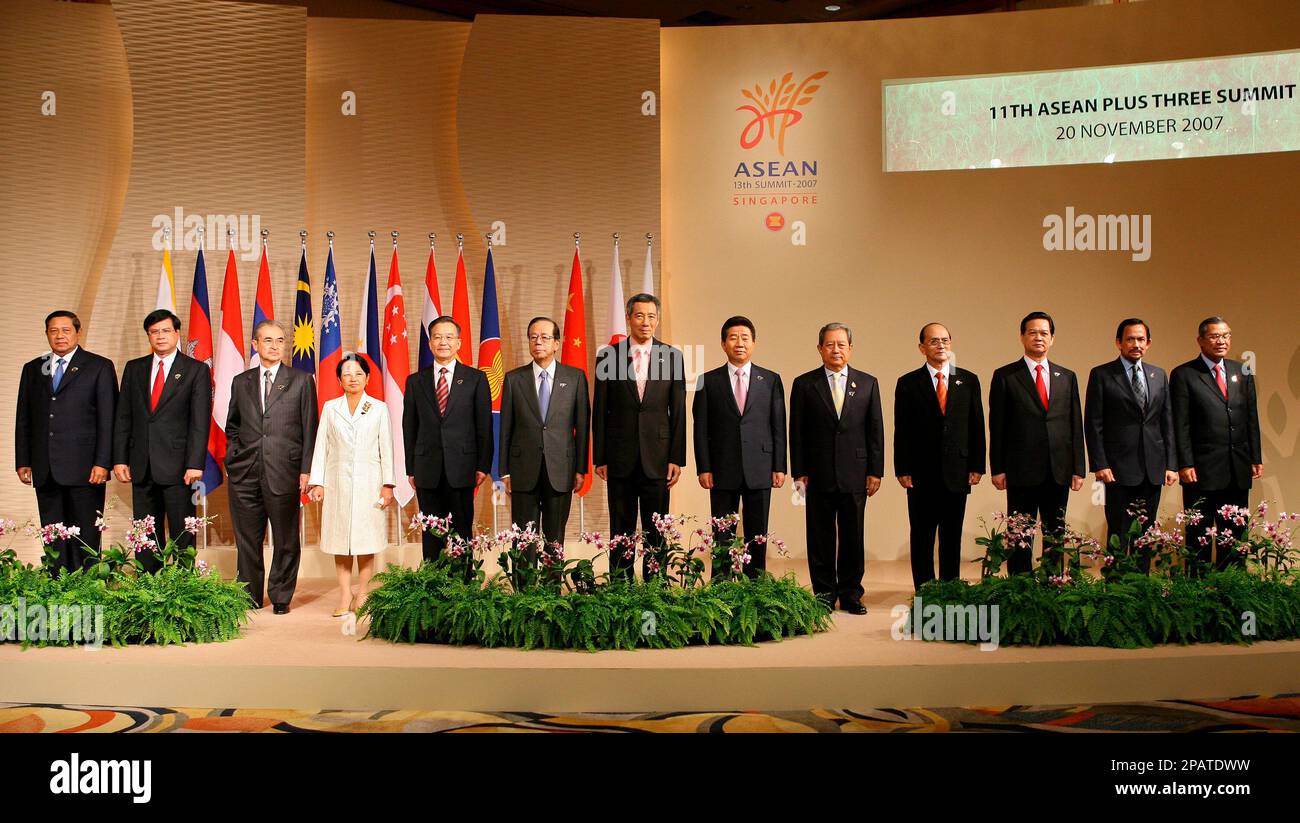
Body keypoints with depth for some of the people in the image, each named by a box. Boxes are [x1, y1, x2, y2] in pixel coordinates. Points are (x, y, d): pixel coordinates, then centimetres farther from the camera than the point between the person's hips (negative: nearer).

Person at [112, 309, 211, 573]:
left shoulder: (197, 370, 1)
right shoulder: (134, 368, 13)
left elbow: (200, 421, -6)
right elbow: (123, 417, 12)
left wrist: (195, 464, -14)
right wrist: (120, 459, 2)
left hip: (177, 466, -4)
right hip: (142, 467, 4)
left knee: (182, 536, 0)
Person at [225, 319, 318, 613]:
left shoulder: (301, 380, 4)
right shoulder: (241, 382, 14)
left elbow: (309, 429, 1)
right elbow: (232, 426, 22)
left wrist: (306, 470, -5)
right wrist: (232, 457, 7)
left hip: (284, 473, -3)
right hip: (245, 474, 3)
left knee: (286, 540, 3)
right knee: (247, 539, 8)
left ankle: (281, 597, 15)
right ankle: (250, 596, 19)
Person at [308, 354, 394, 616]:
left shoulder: (379, 408, 7)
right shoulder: (330, 408, 10)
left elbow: (386, 448, 4)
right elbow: (321, 446, 8)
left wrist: (388, 484, -3)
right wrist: (317, 482, 0)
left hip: (368, 482, -1)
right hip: (338, 483, 1)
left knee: (366, 538, -2)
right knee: (339, 538, 0)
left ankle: (363, 594, 4)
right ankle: (345, 595, 4)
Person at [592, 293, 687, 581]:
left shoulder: (672, 356, 4)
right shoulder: (608, 356, 3)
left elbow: (678, 412, 4)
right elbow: (600, 411, 3)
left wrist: (677, 458, -2)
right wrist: (599, 458, 0)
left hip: (657, 457, 0)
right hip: (620, 457, 0)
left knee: (656, 531, 4)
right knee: (621, 530, 7)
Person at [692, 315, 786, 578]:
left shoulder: (771, 380, 7)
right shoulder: (709, 381, 4)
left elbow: (779, 426, 6)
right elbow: (701, 428, 2)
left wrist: (779, 467, 0)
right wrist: (703, 468, -5)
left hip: (760, 470, 1)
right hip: (723, 471, -1)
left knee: (757, 536, 6)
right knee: (722, 537, 3)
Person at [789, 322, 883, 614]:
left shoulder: (867, 383, 8)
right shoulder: (804, 384, 4)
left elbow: (875, 430, 6)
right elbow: (796, 432, 2)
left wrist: (875, 471, 0)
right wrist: (799, 472, -3)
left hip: (855, 474, 1)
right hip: (818, 475, -1)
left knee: (853, 537, 5)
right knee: (820, 538, 4)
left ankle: (851, 594, 16)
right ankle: (824, 595, 14)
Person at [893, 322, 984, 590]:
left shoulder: (968, 380, 7)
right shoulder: (908, 384, 2)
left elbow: (977, 426, 7)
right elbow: (901, 431, 0)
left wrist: (977, 466, 2)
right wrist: (902, 470, -6)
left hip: (957, 472, 2)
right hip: (921, 474, -1)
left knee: (952, 536, 7)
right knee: (922, 537, 4)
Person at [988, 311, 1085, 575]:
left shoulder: (1067, 377, 12)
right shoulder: (1005, 376, 1)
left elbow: (1076, 425, 11)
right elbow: (997, 426, -1)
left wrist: (1078, 469, 5)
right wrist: (997, 469, -6)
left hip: (1058, 471, 4)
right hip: (1022, 471, -3)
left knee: (1056, 536, 9)